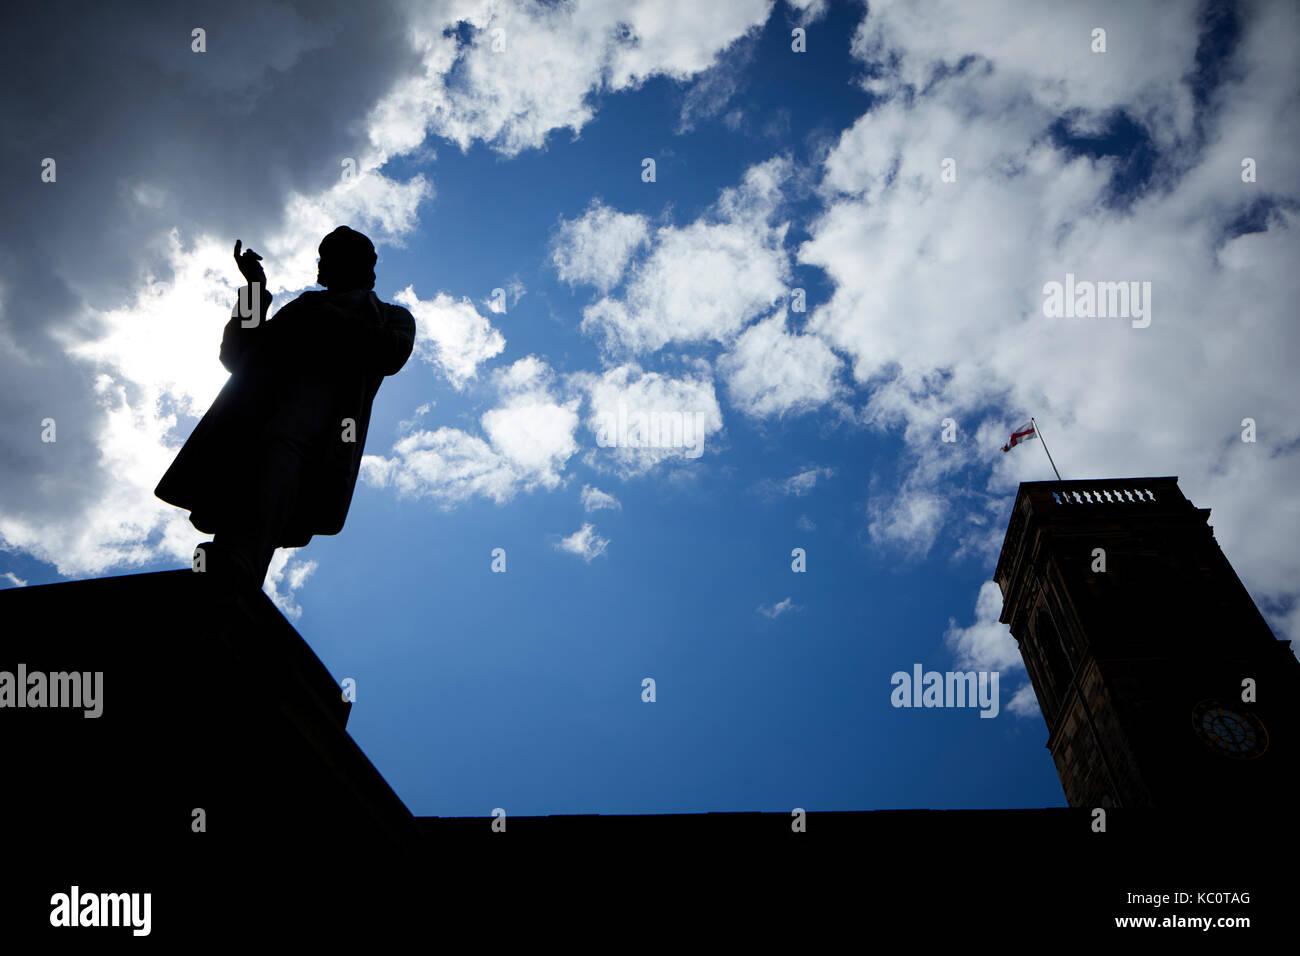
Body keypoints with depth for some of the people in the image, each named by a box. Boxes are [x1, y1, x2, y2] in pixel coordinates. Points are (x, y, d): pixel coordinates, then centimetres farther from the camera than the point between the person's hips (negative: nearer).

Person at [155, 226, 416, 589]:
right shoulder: (301, 305, 44)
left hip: (329, 383, -5)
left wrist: (329, 321, 1)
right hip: (260, 380, 5)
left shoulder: (391, 315, 33)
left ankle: (237, 563, -58)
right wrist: (256, 291, 22)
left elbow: (393, 353, 7)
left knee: (281, 442, -38)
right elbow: (234, 354, 33)